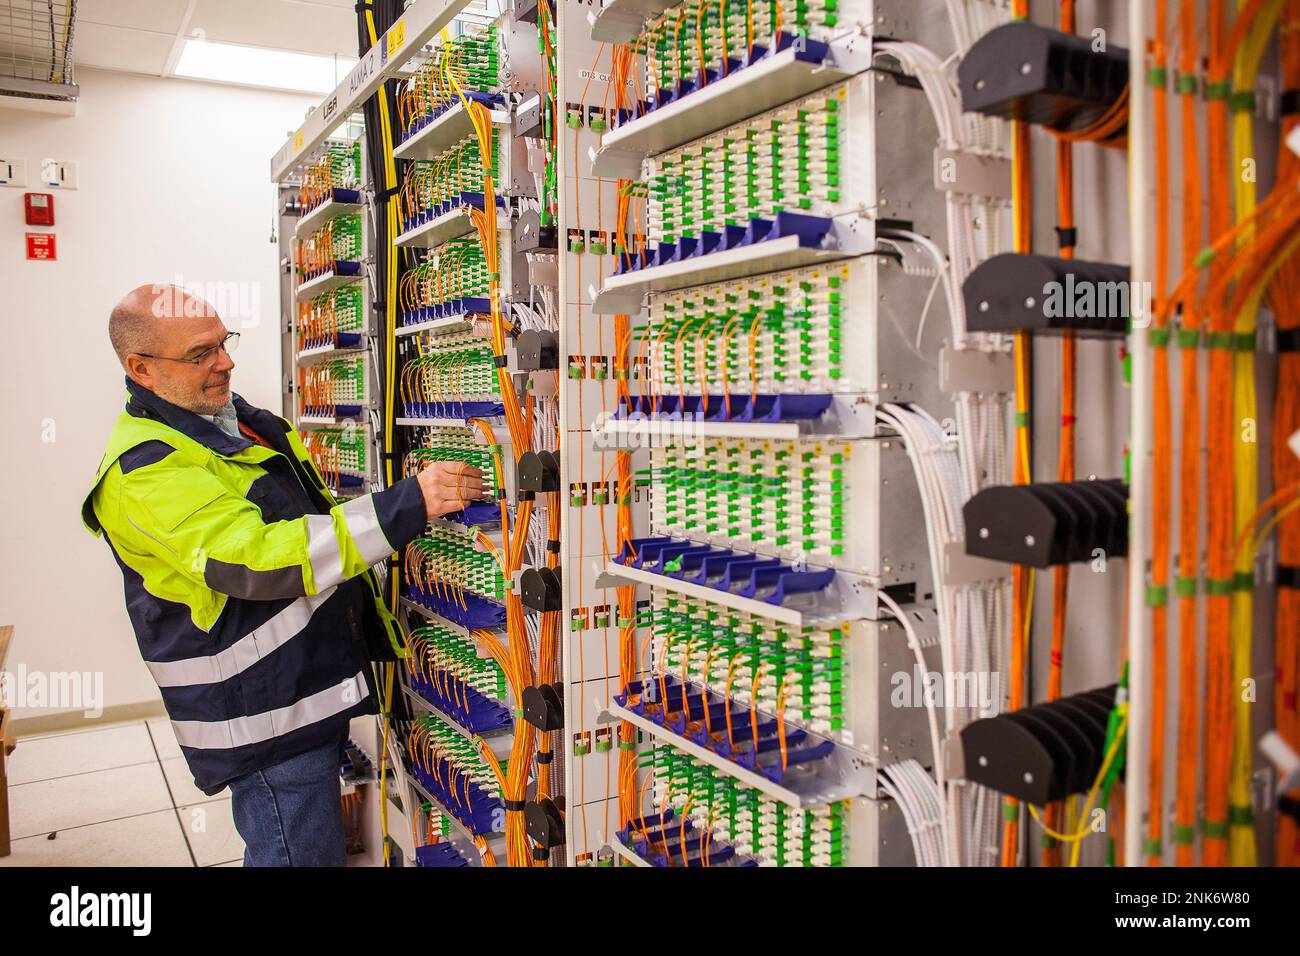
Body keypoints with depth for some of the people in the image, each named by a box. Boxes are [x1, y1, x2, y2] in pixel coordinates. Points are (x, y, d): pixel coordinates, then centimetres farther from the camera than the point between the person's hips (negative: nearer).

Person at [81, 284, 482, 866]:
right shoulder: (143, 469, -21)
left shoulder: (229, 414, 10)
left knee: (321, 838, 22)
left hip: (317, 682, 10)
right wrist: (408, 504, -38)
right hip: (262, 715, -9)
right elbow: (253, 559, -34)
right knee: (301, 855, -2)